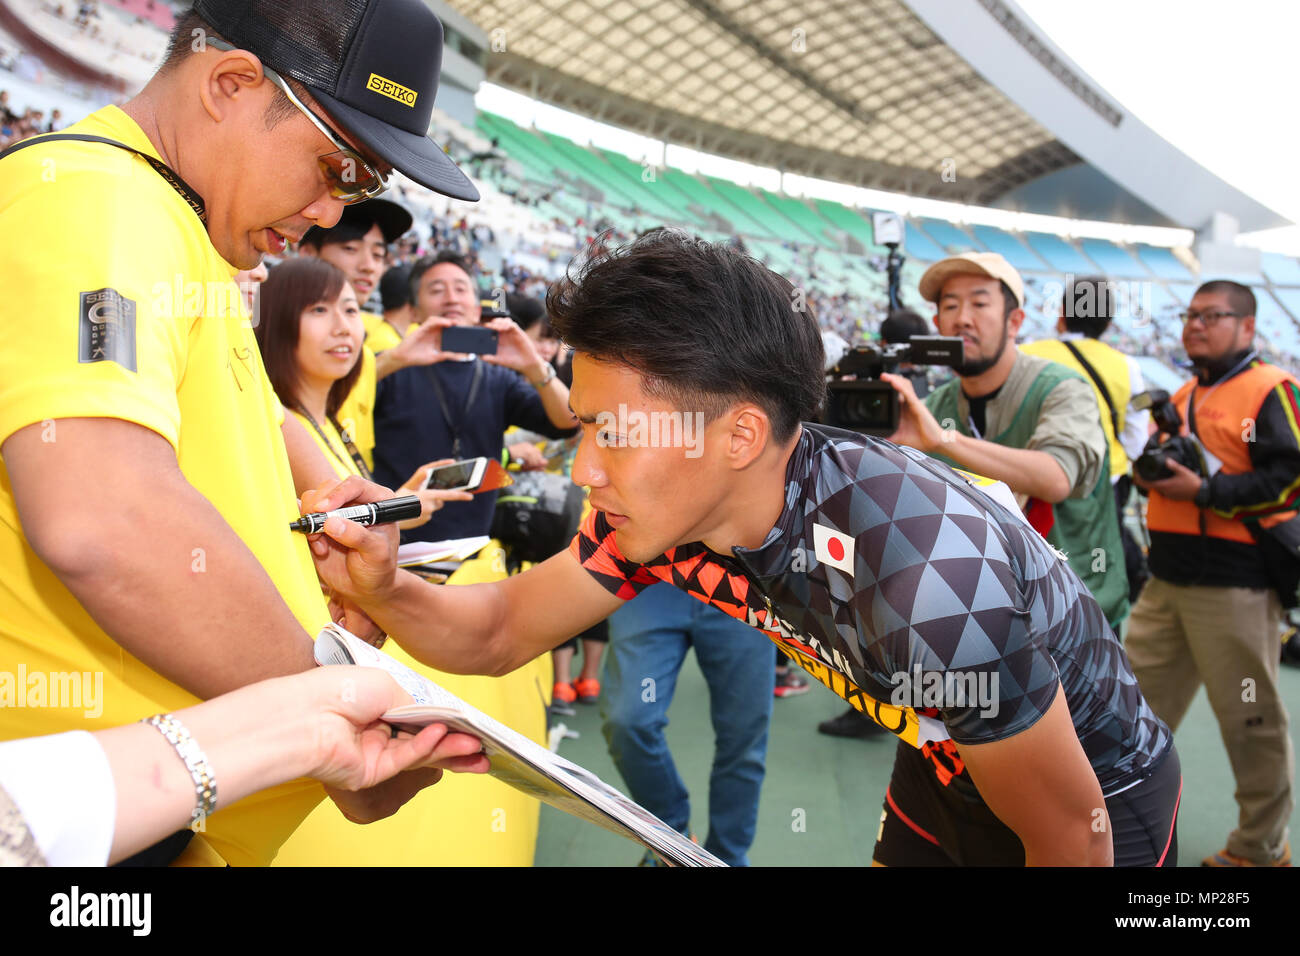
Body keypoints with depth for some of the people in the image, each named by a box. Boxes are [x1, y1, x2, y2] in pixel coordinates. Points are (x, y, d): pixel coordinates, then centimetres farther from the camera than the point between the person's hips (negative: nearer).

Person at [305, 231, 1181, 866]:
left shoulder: (926, 576, -40)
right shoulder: (665, 507, -20)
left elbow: (1070, 834, -25)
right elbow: (501, 633, -9)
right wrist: (383, 588, -29)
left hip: (1103, 789, -5)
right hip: (945, 764, 5)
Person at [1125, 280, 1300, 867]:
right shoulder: (1182, 396, 19)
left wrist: (1203, 490, -20)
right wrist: (1149, 475, 5)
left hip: (1236, 584, -8)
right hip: (1167, 578, 8)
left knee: (1251, 721, 3)